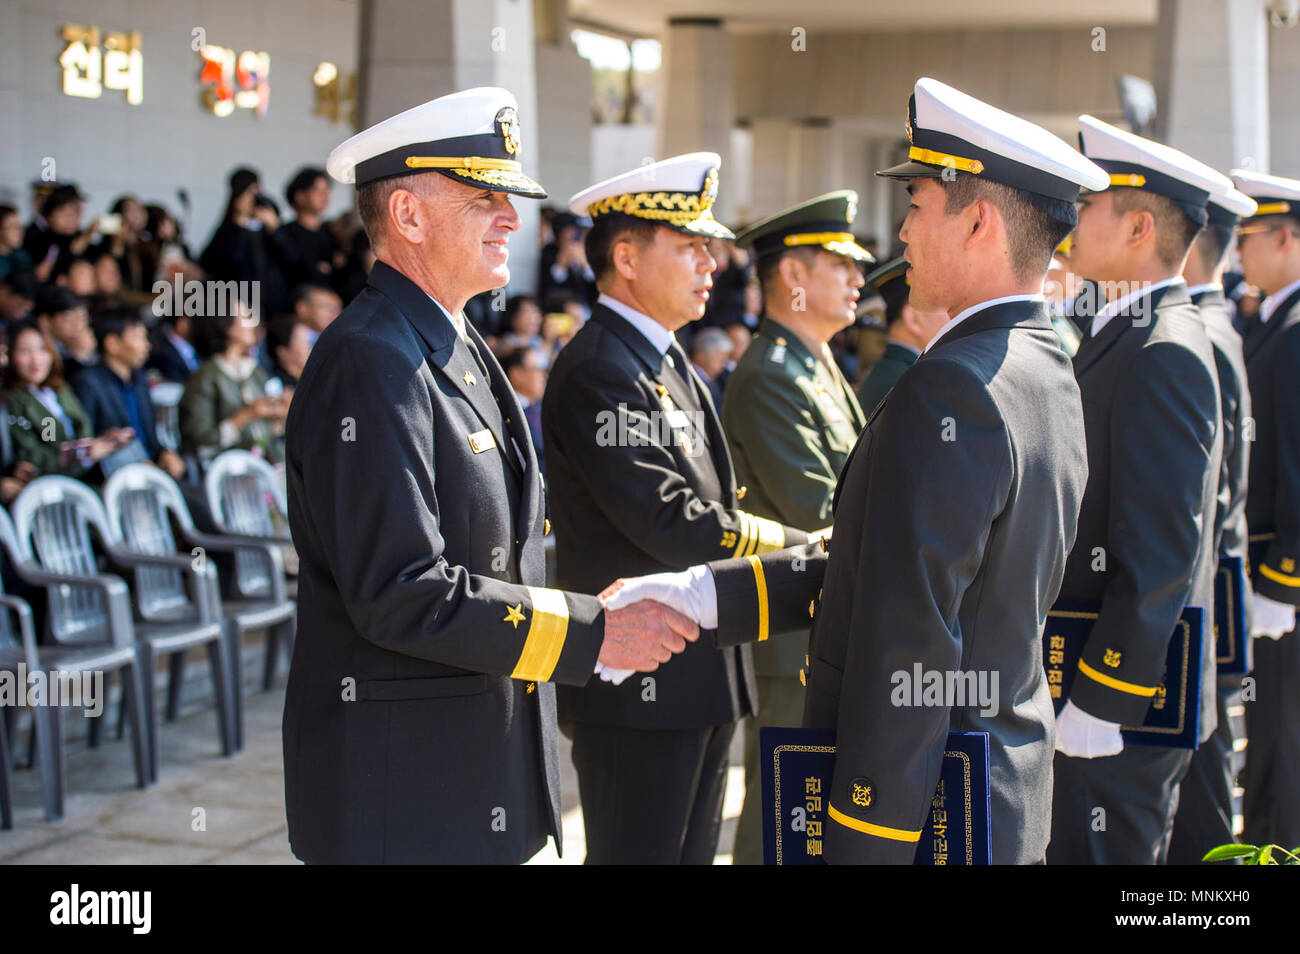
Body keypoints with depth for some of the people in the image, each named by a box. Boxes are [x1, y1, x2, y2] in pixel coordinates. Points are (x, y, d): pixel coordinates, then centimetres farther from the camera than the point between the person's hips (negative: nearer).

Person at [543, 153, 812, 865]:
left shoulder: (668, 363, 15)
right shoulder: (598, 371, -18)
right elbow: (676, 526, -23)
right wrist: (805, 547, -13)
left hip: (699, 680, 10)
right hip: (640, 687, -10)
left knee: (692, 851, 17)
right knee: (638, 852, 0)